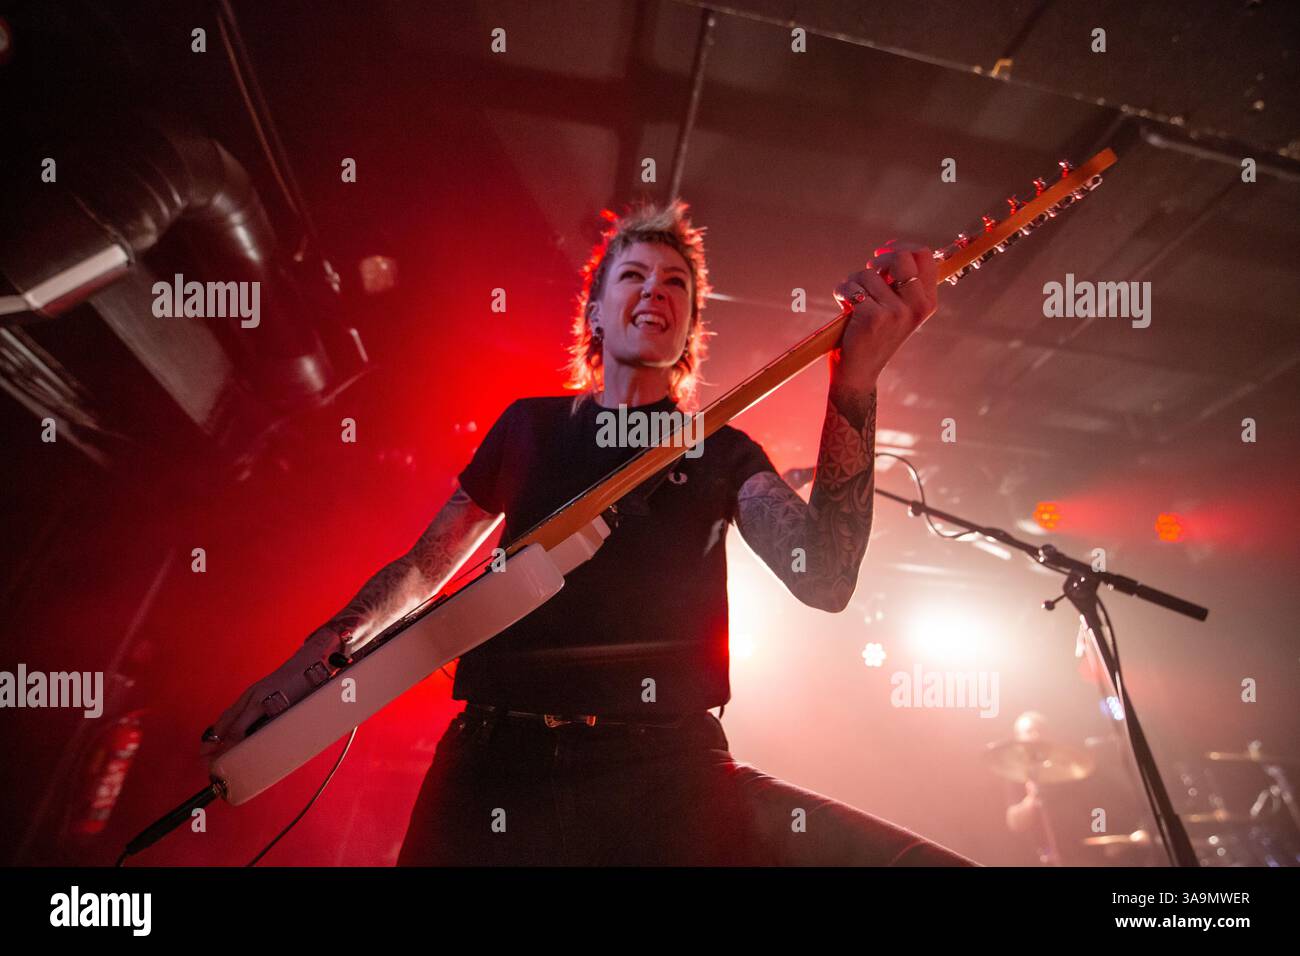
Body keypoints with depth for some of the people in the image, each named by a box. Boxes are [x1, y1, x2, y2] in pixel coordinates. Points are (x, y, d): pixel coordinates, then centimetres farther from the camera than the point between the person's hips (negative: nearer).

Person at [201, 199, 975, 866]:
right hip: (498, 766, 1)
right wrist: (312, 660, 5)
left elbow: (824, 580, -9)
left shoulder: (721, 450, 9)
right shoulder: (530, 424, 13)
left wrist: (855, 379, -18)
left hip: (671, 770, 0)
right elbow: (424, 567, 19)